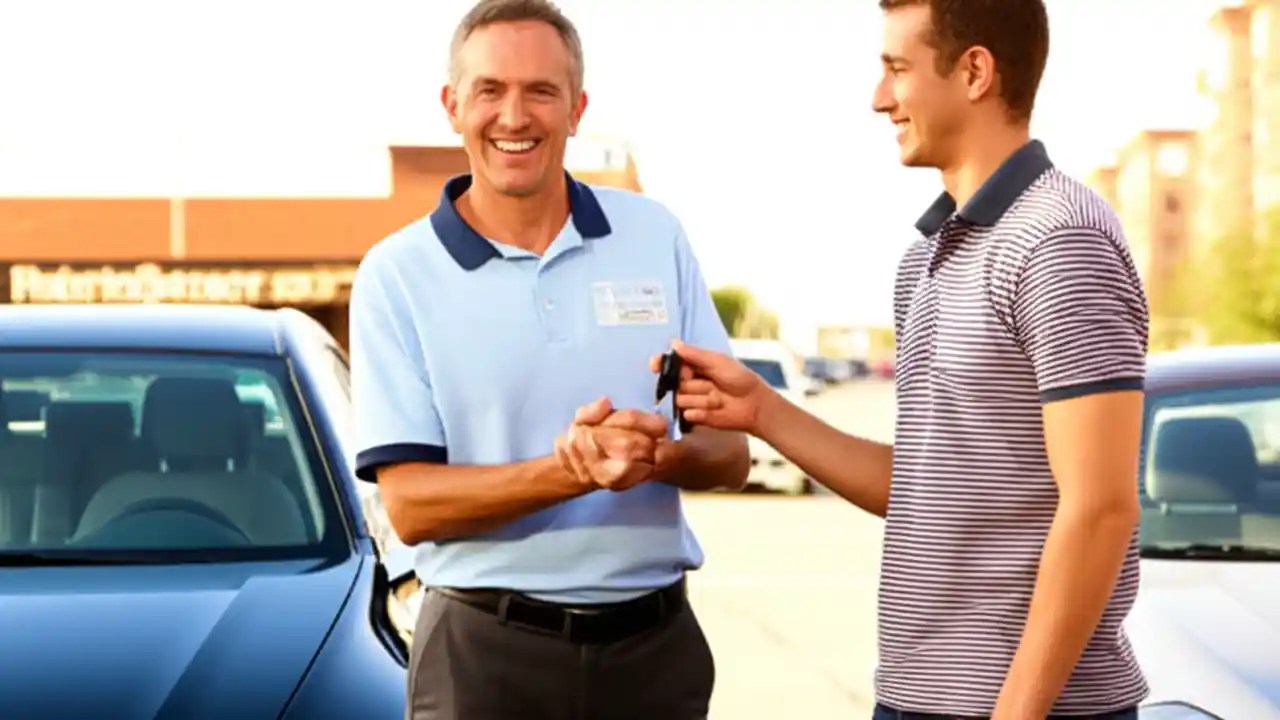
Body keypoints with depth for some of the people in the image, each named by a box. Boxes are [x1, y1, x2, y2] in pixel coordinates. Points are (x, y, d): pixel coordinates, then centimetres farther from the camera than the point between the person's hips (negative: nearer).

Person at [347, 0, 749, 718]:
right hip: (485, 650, -2)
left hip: (655, 639, 2)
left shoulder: (655, 236, 3)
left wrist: (659, 457, -18)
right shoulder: (397, 274, -4)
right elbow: (409, 505, -9)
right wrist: (566, 473, -24)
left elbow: (730, 453, 4)